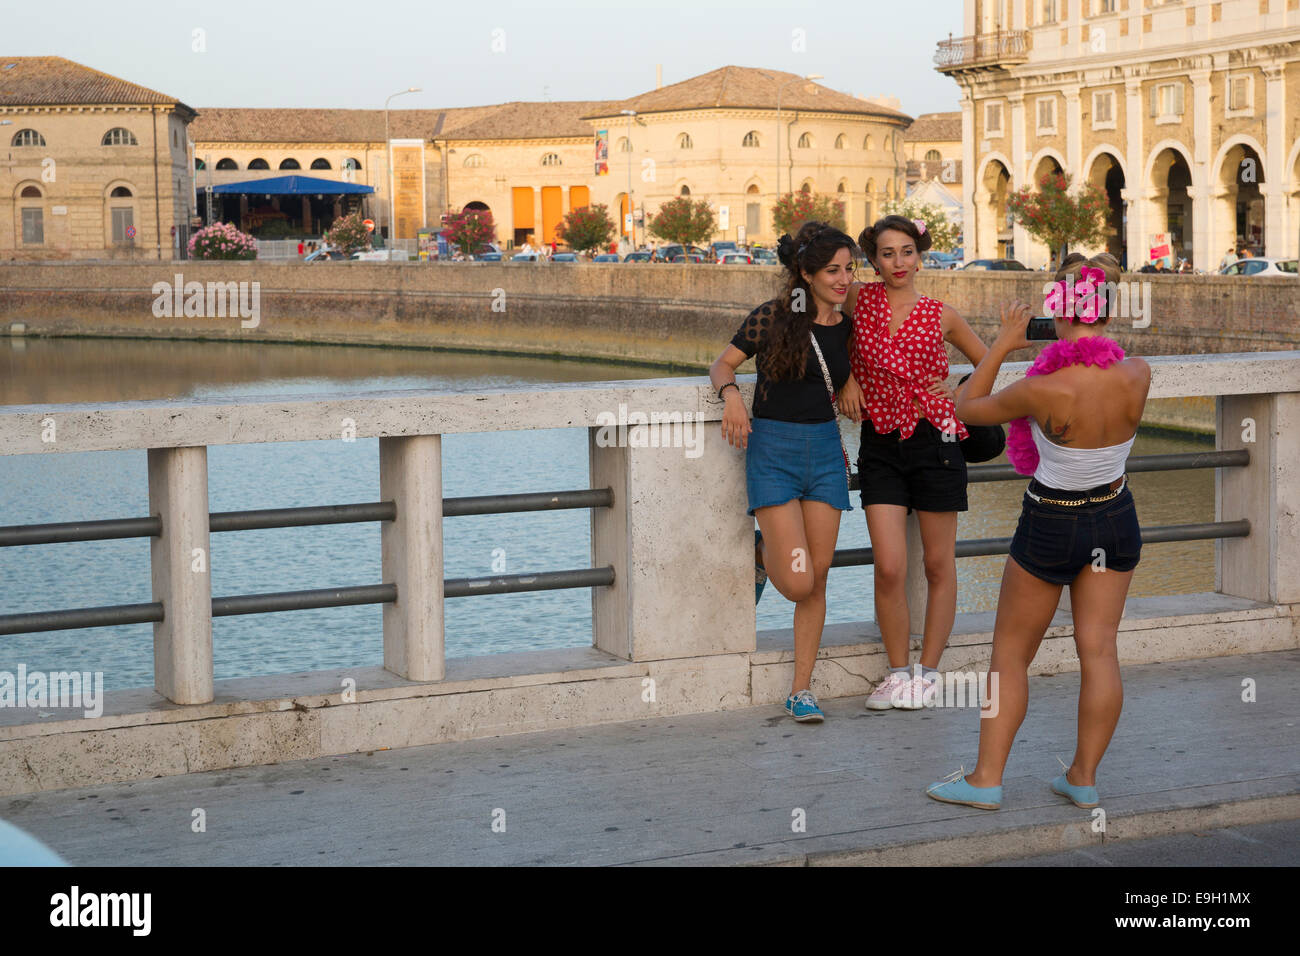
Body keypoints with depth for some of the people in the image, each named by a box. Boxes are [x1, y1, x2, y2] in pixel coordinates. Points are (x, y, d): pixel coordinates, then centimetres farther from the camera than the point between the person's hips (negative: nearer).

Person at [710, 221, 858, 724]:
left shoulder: (845, 327, 7)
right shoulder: (772, 318, -7)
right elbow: (722, 364, 2)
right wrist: (731, 393, -18)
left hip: (825, 450, 4)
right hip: (773, 449, -4)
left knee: (817, 577, 2)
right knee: (797, 584, -11)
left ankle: (802, 689, 12)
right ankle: (762, 552, 25)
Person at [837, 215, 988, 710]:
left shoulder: (940, 314, 1)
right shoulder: (861, 299, 1)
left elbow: (987, 362, 15)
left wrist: (961, 396, 3)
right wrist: (848, 377, 5)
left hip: (934, 441, 0)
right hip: (881, 446, 1)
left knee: (939, 565, 5)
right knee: (888, 567, -7)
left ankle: (928, 671, 18)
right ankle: (898, 672, 9)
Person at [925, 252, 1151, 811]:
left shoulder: (1042, 391, -27)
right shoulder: (1137, 376, -14)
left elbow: (967, 408, -8)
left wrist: (1001, 346, -1)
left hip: (1051, 527, -4)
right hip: (1116, 519, 4)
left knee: (1010, 653, 8)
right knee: (1098, 650, 10)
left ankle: (987, 779, 10)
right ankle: (1083, 777, 17)